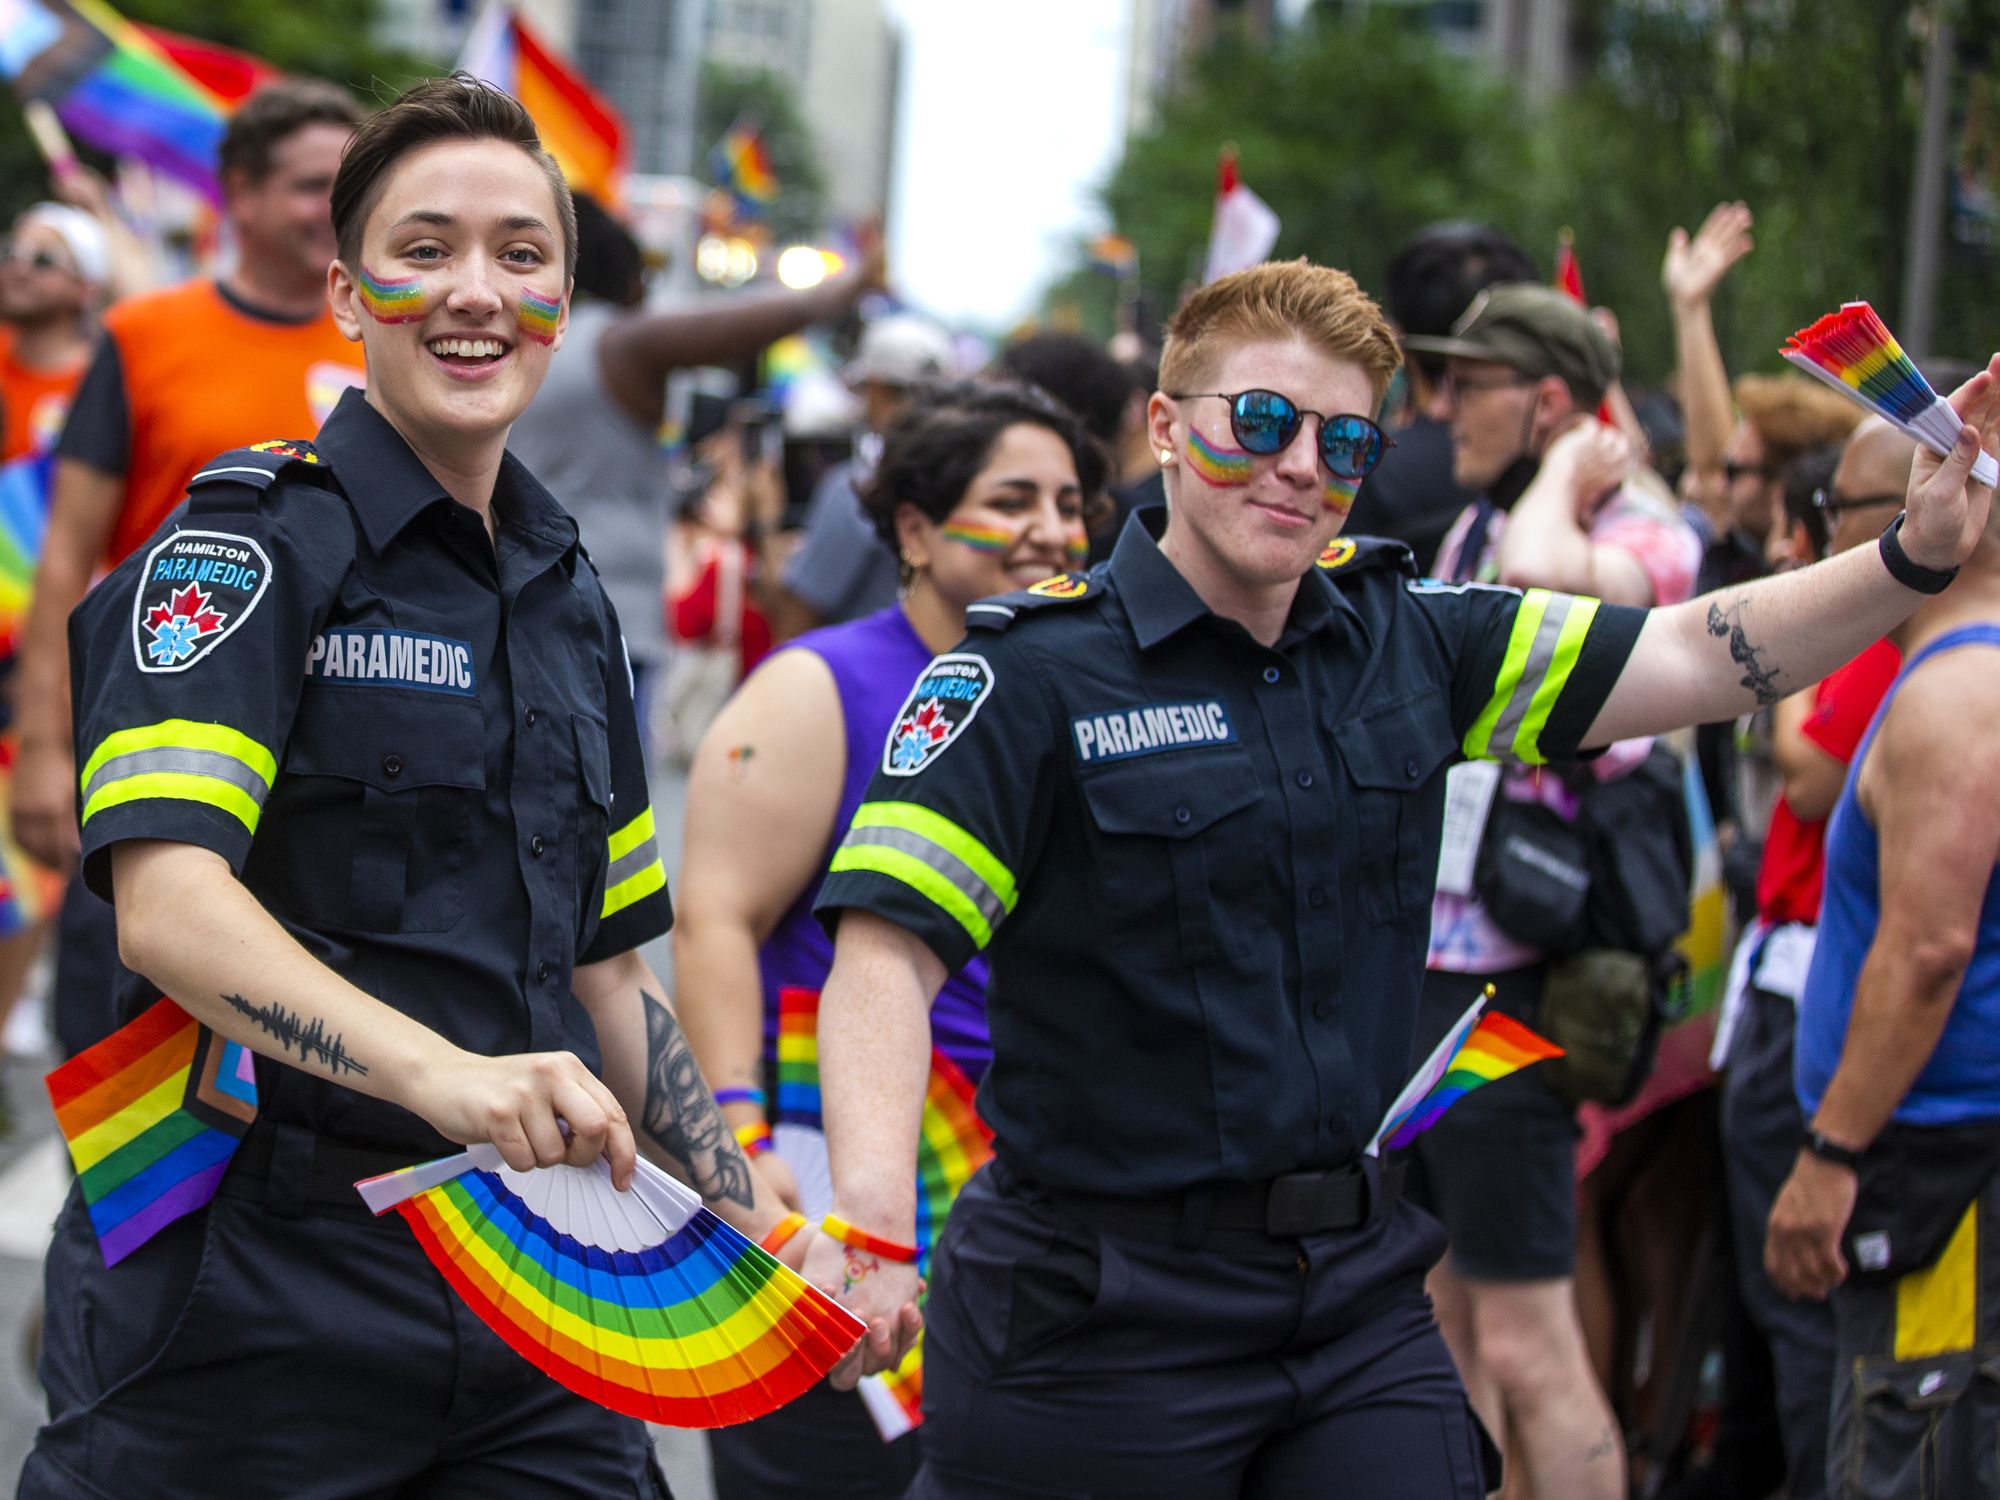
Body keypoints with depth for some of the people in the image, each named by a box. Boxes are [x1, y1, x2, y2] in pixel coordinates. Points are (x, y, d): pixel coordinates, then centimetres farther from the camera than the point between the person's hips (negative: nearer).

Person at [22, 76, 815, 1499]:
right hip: (245, 1312, -6)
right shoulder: (254, 543, -6)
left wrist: (755, 1219, 12)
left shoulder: (572, 598, 16)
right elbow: (170, 904, -21)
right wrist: (442, 1070, -36)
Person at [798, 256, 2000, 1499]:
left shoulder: (1412, 640, 8)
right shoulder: (1035, 672, -9)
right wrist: (870, 1227, -31)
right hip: (1093, 1307, -5)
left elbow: (1697, 656, 5)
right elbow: (888, 950, -16)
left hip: (1360, 1290, 5)